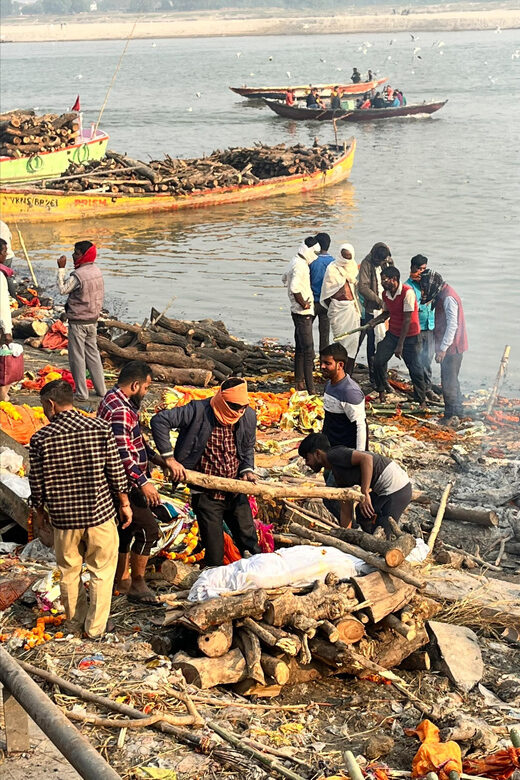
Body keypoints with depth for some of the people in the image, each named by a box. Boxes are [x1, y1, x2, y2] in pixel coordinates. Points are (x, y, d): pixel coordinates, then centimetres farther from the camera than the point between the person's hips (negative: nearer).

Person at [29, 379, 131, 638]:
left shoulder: (40, 439, -12)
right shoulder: (100, 429, -11)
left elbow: (37, 484, -4)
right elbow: (116, 472, -6)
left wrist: (40, 511, 14)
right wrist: (125, 504, 7)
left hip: (64, 518, 0)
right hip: (99, 513, 0)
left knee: (69, 571, 20)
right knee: (102, 571, 15)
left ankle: (76, 621, 35)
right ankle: (95, 627, 21)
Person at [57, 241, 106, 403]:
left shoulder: (78, 275, -21)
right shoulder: (97, 271, 5)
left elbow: (63, 290, -12)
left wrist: (61, 269, -9)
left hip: (78, 322, -8)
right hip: (93, 320, 8)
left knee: (77, 357, 0)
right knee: (93, 354, 17)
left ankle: (81, 393, 4)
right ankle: (101, 389, 21)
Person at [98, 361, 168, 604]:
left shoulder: (117, 400, 10)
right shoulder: (119, 410, -24)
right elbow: (122, 452, -29)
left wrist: (153, 456, 18)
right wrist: (143, 482, -30)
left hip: (127, 483, 11)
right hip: (125, 484, -11)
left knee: (127, 528, 19)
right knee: (148, 529, -7)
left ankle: (122, 579, 31)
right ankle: (137, 584, 4)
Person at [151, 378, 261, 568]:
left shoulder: (249, 417, -2)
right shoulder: (198, 412, -17)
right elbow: (159, 420, -19)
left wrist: (247, 470, -2)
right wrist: (169, 458, -22)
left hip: (236, 492, 4)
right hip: (207, 494, -4)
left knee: (251, 546, 10)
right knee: (214, 557, 3)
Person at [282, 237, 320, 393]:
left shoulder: (296, 262, 13)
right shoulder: (300, 265, -19)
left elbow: (285, 278, 31)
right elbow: (294, 288, -31)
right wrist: (303, 303, -19)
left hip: (298, 311, 11)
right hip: (303, 313, -11)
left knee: (300, 349, 19)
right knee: (308, 351, -12)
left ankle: (299, 382, 28)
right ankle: (310, 389, -14)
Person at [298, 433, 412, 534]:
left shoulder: (334, 455, -10)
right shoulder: (338, 474, 19)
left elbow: (367, 458, -25)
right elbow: (346, 509, 23)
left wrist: (364, 494, -25)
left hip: (395, 487, -11)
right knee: (361, 513, 26)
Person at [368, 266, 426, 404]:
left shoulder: (407, 293, -21)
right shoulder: (385, 294, 0)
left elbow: (407, 320, -21)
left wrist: (400, 345, -20)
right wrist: (373, 322, -5)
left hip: (409, 336, -6)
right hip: (392, 334, 6)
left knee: (415, 369, -2)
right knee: (378, 361, -7)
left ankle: (421, 400, 12)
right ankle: (382, 390, 14)